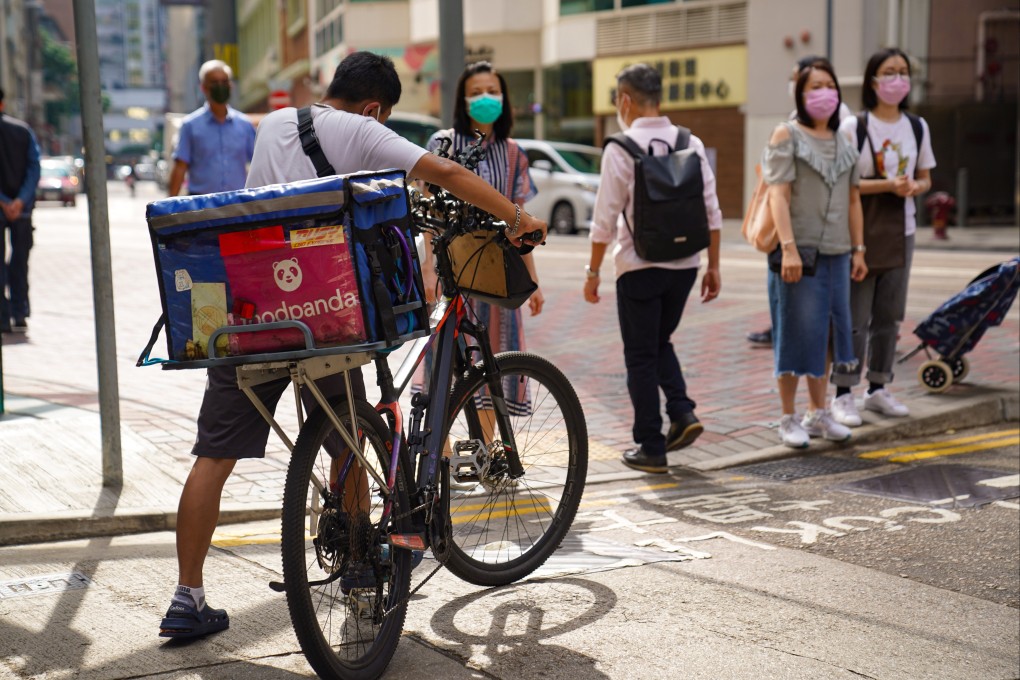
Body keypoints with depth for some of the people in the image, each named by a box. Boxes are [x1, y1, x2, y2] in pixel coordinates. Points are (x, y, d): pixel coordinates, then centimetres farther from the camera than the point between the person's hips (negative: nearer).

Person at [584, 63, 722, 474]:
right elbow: (711, 212, 4)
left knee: (641, 356, 6)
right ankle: (682, 412, 6)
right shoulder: (692, 144, 4)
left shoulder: (622, 147, -11)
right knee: (660, 343, 24)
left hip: (640, 266, -5)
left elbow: (605, 219, -11)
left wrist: (593, 271, -2)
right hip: (685, 264, 5)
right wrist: (713, 267, 11)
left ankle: (651, 448, 10)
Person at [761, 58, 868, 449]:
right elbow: (778, 195, -13)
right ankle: (788, 419, 8)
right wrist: (789, 248, -22)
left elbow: (853, 199, 17)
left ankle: (818, 414, 21)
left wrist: (858, 249, 12)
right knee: (795, 332, -2)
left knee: (825, 332, 11)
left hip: (835, 253, 6)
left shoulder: (845, 144, 15)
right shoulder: (787, 136, -3)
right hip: (798, 251, -6)